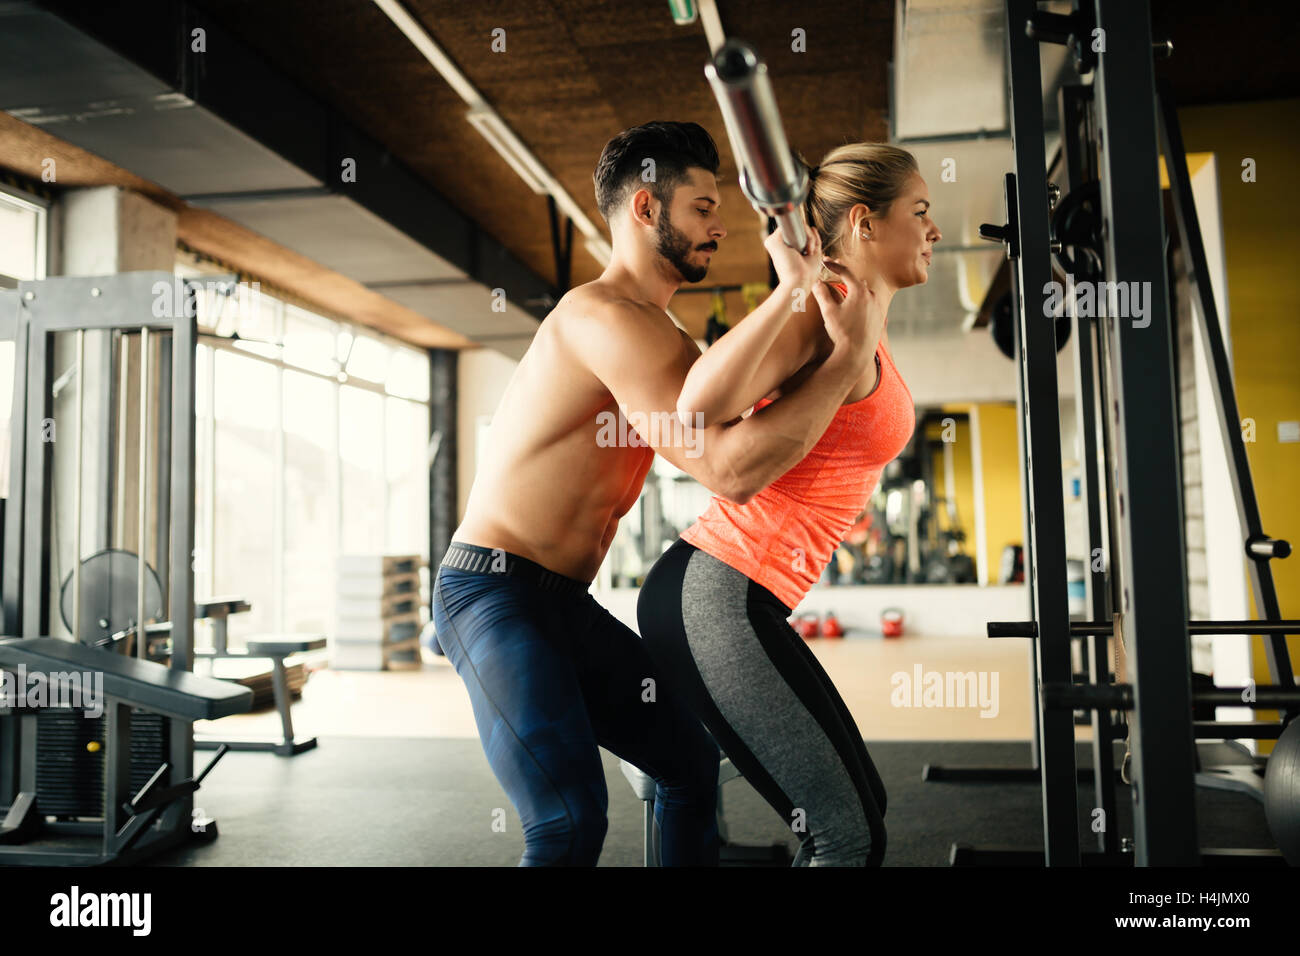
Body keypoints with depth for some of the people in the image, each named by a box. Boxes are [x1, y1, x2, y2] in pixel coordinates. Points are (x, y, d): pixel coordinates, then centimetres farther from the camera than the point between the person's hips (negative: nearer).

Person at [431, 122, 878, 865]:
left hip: (566, 604, 10)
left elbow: (716, 399, 0)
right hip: (494, 592, -10)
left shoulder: (654, 331, 16)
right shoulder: (604, 316, -18)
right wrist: (849, 355, -19)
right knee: (573, 819, -23)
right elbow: (730, 467, -27)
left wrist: (791, 294, -4)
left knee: (692, 759, 17)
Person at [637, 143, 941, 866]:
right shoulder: (824, 316, -14)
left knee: (859, 816, 14)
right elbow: (698, 407, -31)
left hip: (742, 603, 10)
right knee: (847, 834, -9)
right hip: (713, 597, -10)